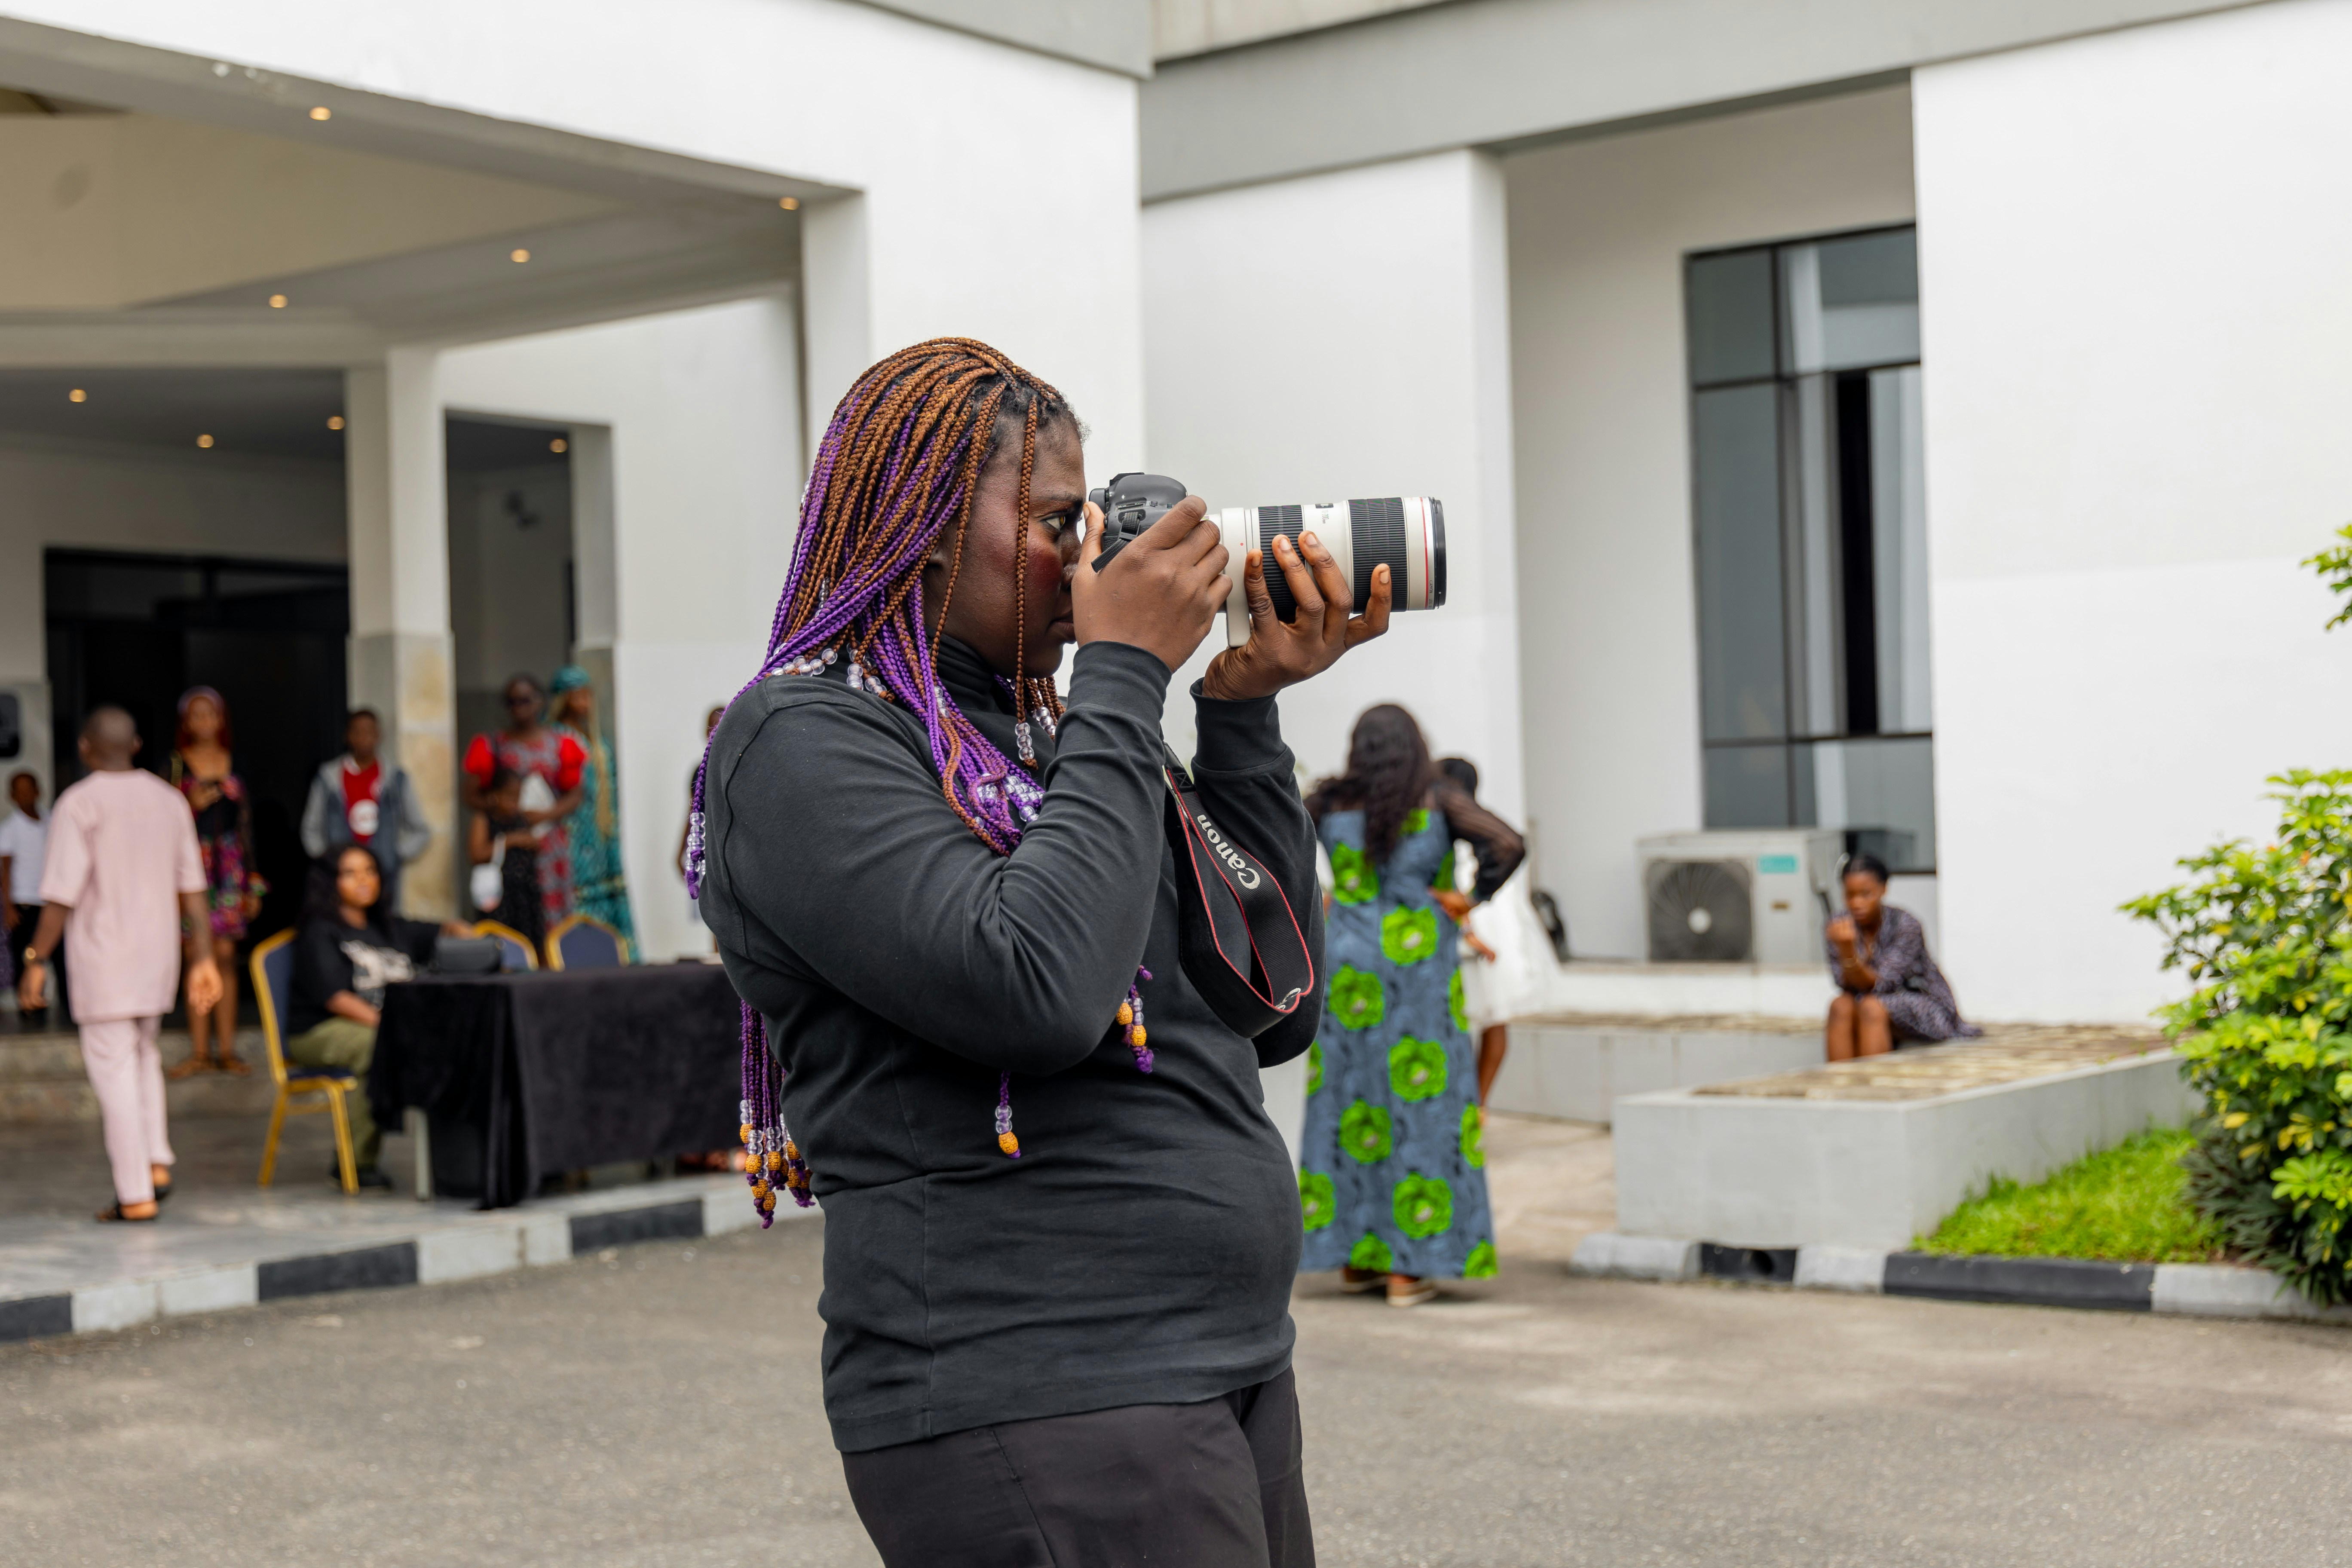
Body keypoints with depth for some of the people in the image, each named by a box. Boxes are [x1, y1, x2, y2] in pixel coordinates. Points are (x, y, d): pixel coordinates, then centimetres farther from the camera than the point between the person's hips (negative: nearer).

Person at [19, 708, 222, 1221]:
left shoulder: (80, 804, -10)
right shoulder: (170, 801, 7)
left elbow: (62, 895, -14)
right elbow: (193, 890, 6)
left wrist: (36, 961, -7)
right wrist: (203, 959, 8)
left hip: (103, 957, -5)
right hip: (159, 951, 6)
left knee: (113, 1068, -1)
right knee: (142, 1054, 23)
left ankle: (136, 1195, -1)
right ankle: (157, 1163, 13)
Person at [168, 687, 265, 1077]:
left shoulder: (234, 764, 11)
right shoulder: (175, 764, 4)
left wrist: (254, 882, 10)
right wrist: (191, 806, -17)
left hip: (229, 865, 2)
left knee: (226, 956, -2)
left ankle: (228, 1049, 2)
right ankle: (200, 1050, 3)